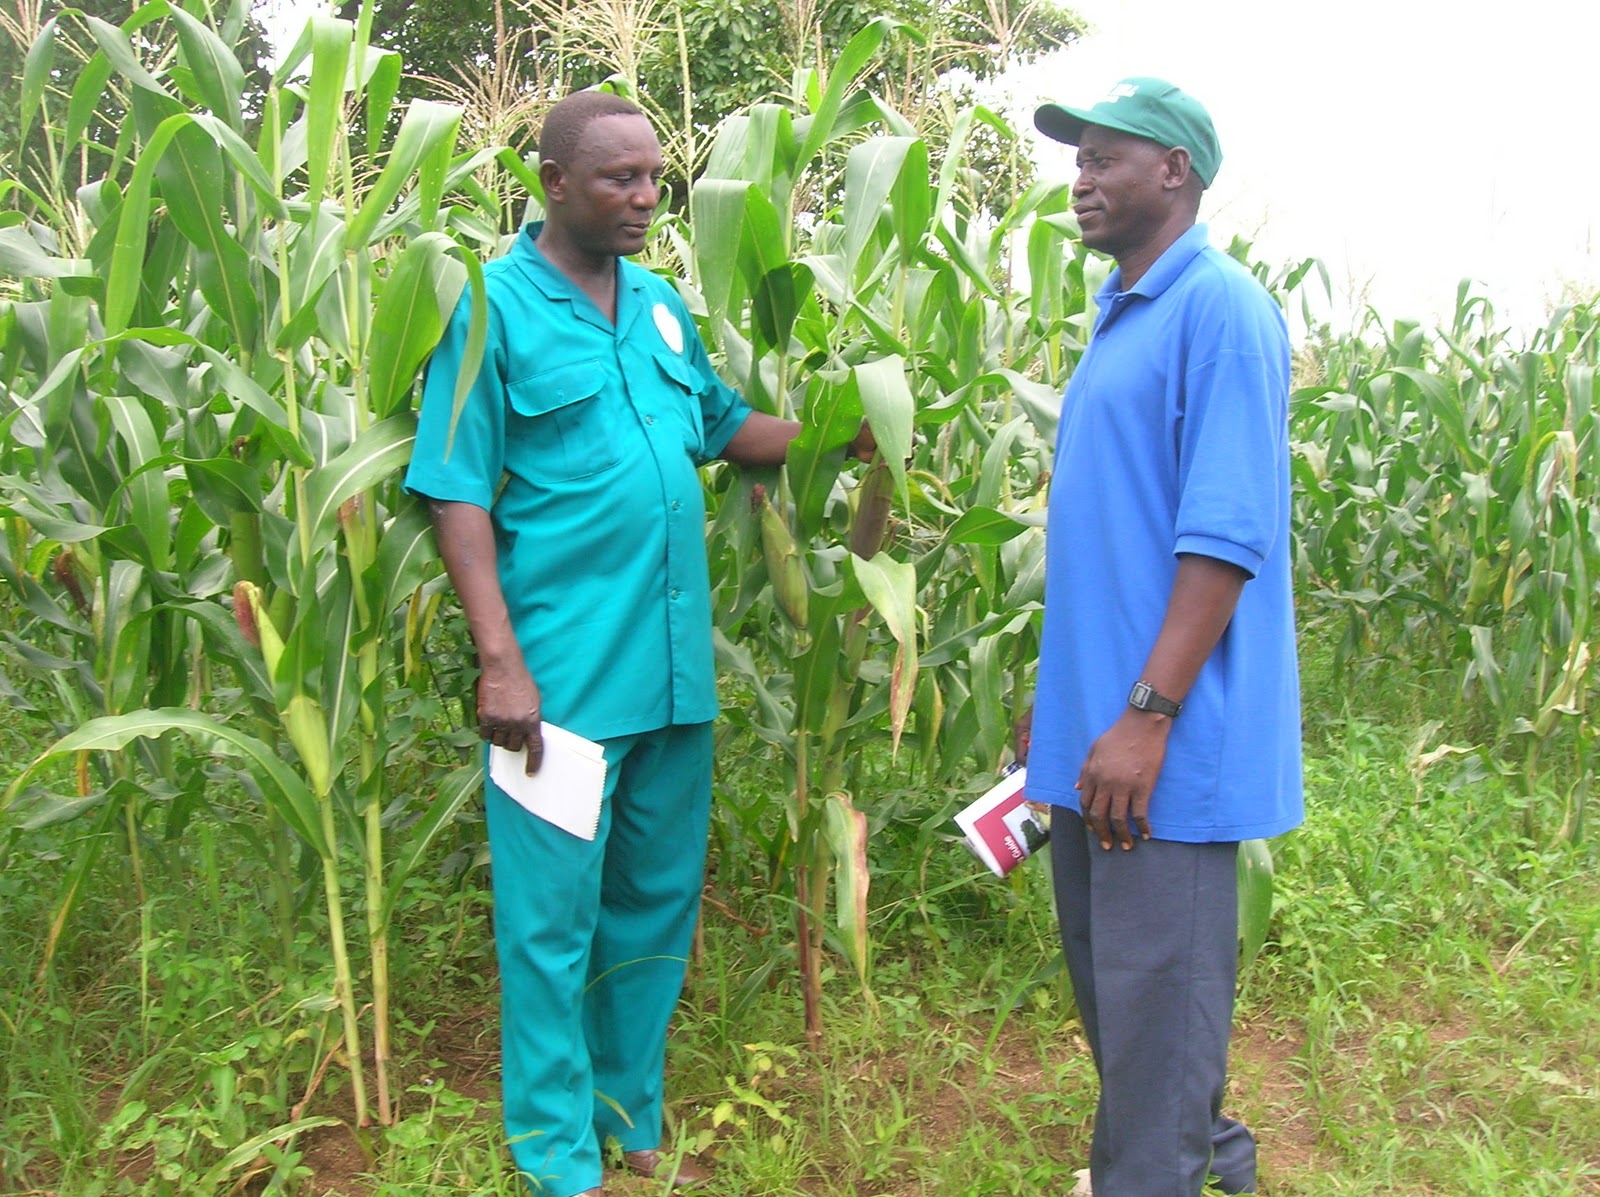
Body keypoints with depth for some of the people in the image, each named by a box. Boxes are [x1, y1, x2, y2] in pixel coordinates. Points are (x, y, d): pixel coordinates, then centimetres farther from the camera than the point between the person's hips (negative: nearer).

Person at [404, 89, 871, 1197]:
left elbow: (726, 428, 22)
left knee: (658, 903, 17)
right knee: (555, 918, 4)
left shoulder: (661, 304, 12)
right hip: (563, 676, -6)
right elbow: (458, 495, -9)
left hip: (675, 668, 7)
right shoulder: (497, 306, -6)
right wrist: (500, 661, -16)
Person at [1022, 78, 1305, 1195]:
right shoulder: (1119, 317, 15)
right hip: (1096, 726, 9)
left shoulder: (1221, 309, -13)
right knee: (1108, 971, 19)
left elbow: (1227, 534, -20)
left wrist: (1147, 716, -24)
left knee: (1156, 989, 1)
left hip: (1166, 738, -9)